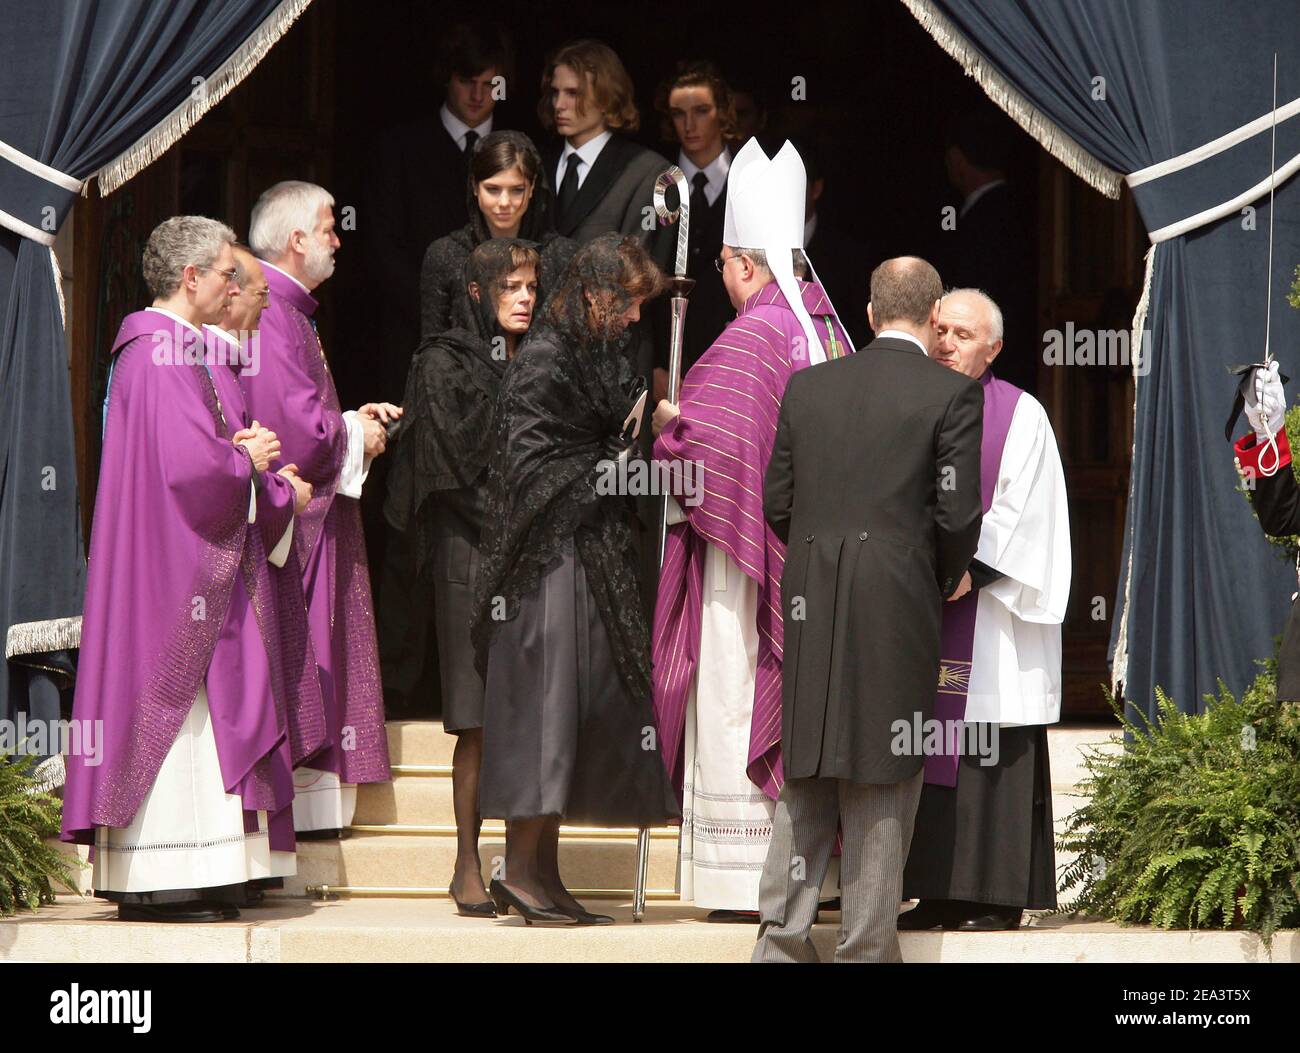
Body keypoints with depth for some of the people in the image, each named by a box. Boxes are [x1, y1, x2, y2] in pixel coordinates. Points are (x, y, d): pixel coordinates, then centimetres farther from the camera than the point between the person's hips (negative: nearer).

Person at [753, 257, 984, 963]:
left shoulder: (808, 386, 7)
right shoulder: (951, 394, -5)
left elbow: (776, 501, 8)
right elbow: (958, 513, -9)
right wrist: (947, 579, 9)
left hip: (811, 608, 4)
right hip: (899, 606, -4)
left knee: (805, 778, 12)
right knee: (883, 780, 4)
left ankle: (781, 939, 11)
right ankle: (866, 946, 6)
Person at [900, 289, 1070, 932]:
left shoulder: (1021, 416, -1)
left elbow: (1020, 510, -8)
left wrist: (972, 567, -18)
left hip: (989, 612, -5)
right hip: (922, 605, 5)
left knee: (991, 755, -6)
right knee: (930, 756, 3)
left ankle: (1000, 897, -3)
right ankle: (940, 893, 7)